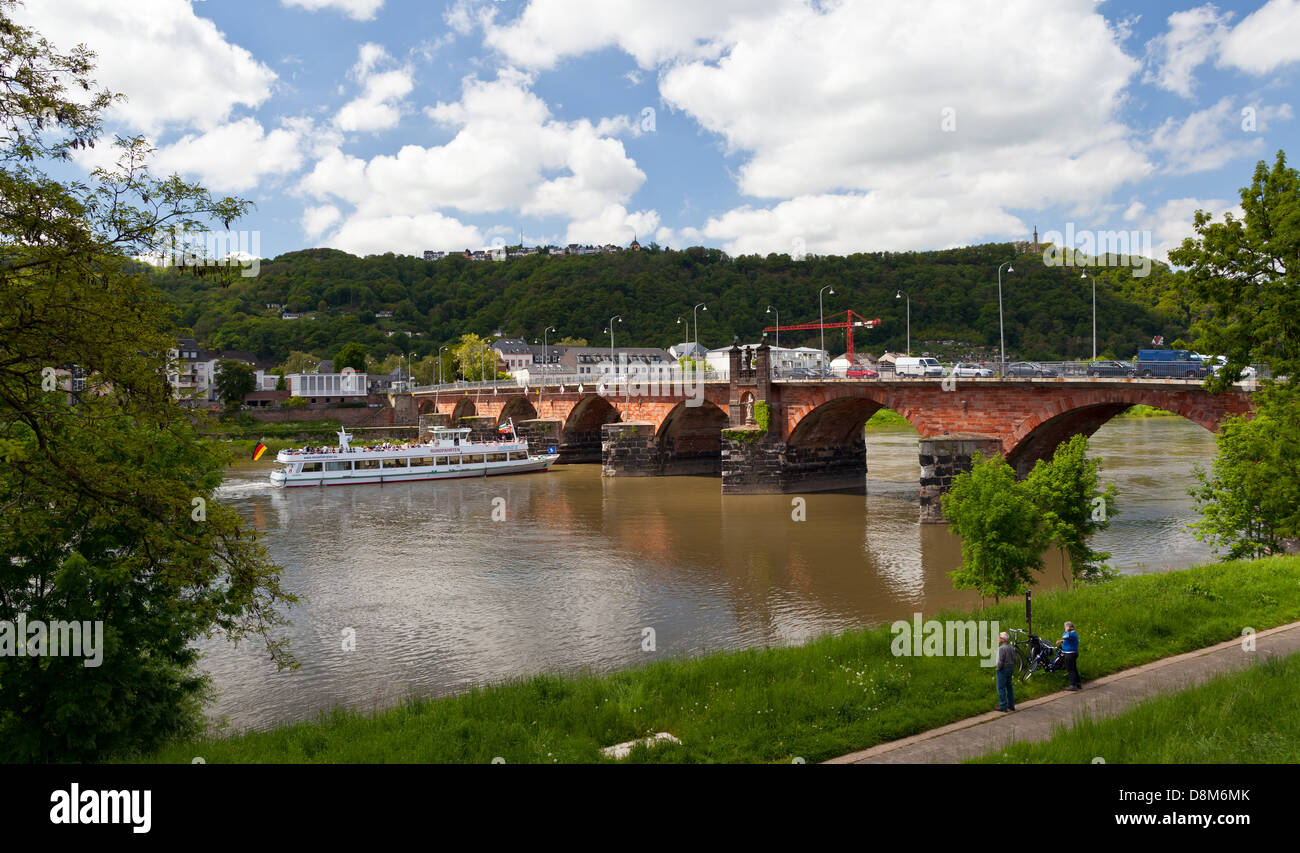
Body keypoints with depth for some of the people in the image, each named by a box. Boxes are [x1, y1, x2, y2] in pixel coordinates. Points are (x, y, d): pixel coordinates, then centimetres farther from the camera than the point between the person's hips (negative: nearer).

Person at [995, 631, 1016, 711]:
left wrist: (998, 668, -8)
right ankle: (1011, 705, 20)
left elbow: (1001, 661, -23)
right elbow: (1014, 660, 10)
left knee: (1001, 688, -2)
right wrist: (1012, 669, 17)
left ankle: (1003, 706, -1)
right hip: (1010, 669, 8)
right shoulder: (1011, 647, 7)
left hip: (1003, 669, -8)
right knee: (1009, 687, 15)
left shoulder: (1002, 648, -19)